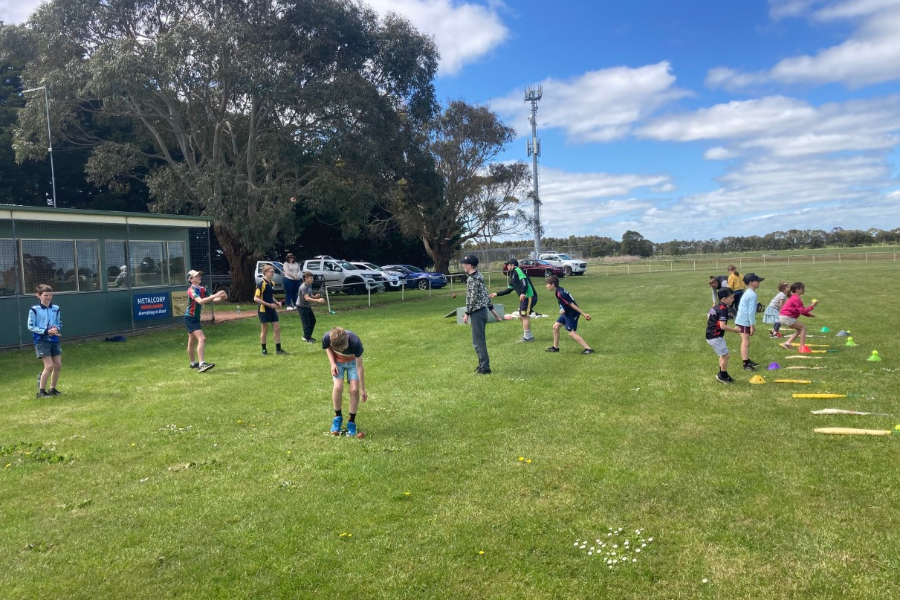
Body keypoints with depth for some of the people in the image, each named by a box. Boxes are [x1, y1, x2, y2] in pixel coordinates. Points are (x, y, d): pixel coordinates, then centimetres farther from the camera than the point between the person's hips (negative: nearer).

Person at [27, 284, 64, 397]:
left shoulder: (55, 309, 6)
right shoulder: (34, 310, -9)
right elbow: (30, 326, -8)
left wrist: (56, 329, -9)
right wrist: (46, 331, -18)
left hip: (54, 339, 6)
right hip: (41, 340, -5)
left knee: (58, 365, 5)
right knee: (49, 366, -12)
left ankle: (53, 389, 20)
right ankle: (41, 391, 1)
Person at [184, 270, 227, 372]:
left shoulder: (202, 289, 5)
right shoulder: (191, 290, -19)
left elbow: (212, 299, 3)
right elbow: (200, 301, -36)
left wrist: (221, 298, -18)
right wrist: (215, 295, -42)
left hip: (195, 318, 9)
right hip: (190, 318, -9)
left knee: (192, 341, 21)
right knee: (202, 339, -21)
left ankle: (192, 363, 34)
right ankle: (202, 364, -28)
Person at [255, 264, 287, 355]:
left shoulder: (272, 283, 9)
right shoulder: (261, 284, -15)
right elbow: (256, 298, -19)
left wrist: (276, 303, 2)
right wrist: (269, 304, -22)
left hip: (272, 310, 7)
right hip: (264, 310, -7)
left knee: (277, 328, 6)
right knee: (264, 330, 3)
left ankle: (278, 349, 13)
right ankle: (264, 350, 15)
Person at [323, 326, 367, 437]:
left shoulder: (355, 342, -39)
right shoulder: (327, 338, -33)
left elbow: (359, 366, -28)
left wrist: (363, 389, -22)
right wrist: (332, 363, -19)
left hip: (353, 361, -1)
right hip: (337, 362, 1)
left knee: (354, 389, -15)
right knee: (338, 387, -19)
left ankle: (352, 422, 2)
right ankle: (338, 416, 4)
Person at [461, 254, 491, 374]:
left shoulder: (472, 279, -18)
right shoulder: (479, 276, 12)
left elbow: (472, 298, -20)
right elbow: (485, 293, 17)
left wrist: (467, 313, -15)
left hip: (477, 312, -10)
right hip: (482, 310, 10)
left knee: (478, 341, -5)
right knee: (480, 340, 17)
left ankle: (485, 368, -3)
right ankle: (483, 364, 24)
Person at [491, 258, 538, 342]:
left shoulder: (517, 270, -6)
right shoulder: (513, 277, 24)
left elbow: (524, 280, -21)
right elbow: (508, 290, 31)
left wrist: (523, 293, -31)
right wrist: (497, 294, 32)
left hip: (529, 296, -10)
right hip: (524, 297, 10)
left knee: (524, 316, -8)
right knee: (521, 316, 14)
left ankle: (527, 337, -4)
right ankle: (529, 336, 22)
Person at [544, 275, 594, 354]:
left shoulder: (560, 293, -26)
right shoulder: (559, 290, 4)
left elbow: (572, 304, -25)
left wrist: (584, 314, -22)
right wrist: (562, 309, 0)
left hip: (572, 314, -10)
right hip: (567, 313, 10)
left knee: (572, 333, -10)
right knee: (555, 327, 13)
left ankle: (588, 349, -9)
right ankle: (555, 347, 25)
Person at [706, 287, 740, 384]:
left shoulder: (716, 306, 9)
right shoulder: (723, 309, -20)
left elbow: (708, 318, 20)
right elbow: (723, 326, -26)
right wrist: (735, 330, -16)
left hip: (710, 335, 10)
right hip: (715, 337, -10)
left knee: (723, 355, 20)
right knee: (725, 355, -1)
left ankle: (722, 375, 29)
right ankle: (723, 376, 9)